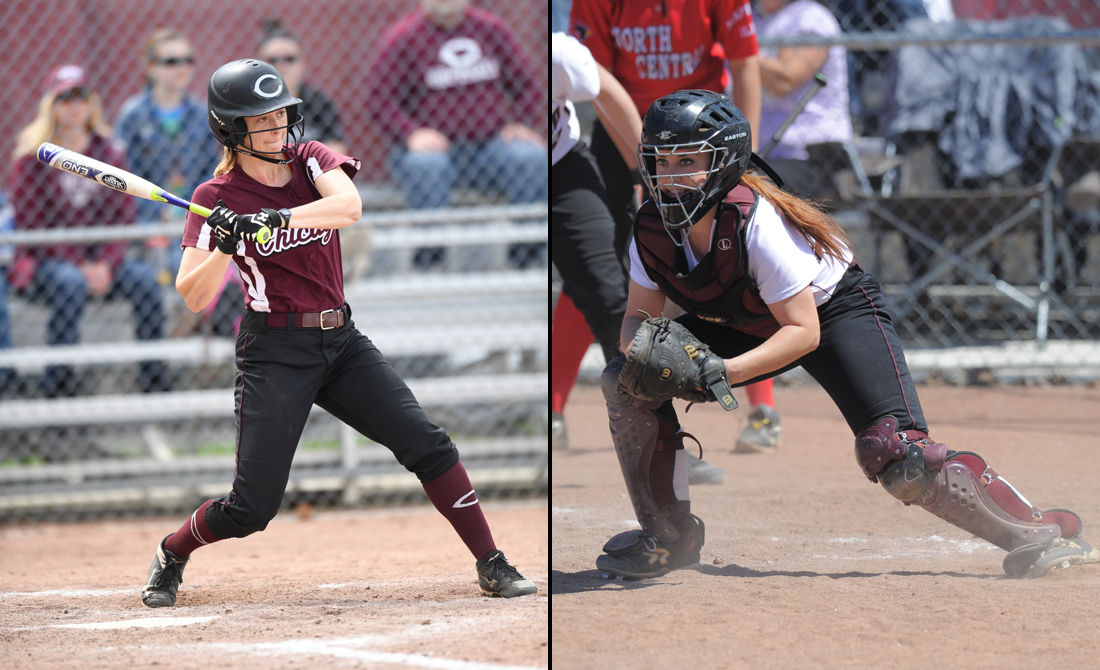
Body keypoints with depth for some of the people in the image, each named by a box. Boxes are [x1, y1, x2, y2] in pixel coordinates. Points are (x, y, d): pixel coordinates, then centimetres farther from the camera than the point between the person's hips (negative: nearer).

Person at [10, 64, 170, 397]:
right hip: (42, 262, -4)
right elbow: (31, 226, -8)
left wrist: (104, 264, -13)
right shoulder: (33, 158, -3)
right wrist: (80, 267, -18)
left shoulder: (107, 154, 9)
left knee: (144, 277, -24)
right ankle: (57, 387, -32)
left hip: (101, 260, 4)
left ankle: (155, 381, -18)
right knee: (71, 283, -37)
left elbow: (122, 219, 6)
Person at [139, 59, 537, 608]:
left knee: (426, 443, -9)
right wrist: (224, 248, -32)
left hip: (340, 339, 4)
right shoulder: (217, 198, -6)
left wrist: (279, 219, -36)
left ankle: (491, 565, -2)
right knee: (252, 507, -7)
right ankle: (170, 555, 20)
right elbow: (193, 297, -14)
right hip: (275, 351, -4)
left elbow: (349, 206, -21)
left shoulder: (311, 160, 2)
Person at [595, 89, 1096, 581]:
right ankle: (669, 536, 3)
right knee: (627, 384, -11)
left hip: (835, 310, -7)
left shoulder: (757, 224, -34)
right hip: (746, 325, 7)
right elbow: (638, 318, -6)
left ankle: (1032, 531, -14)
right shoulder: (652, 230, -17)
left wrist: (725, 371, -43)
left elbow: (803, 332, -31)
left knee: (895, 455, -26)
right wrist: (642, 348, -31)